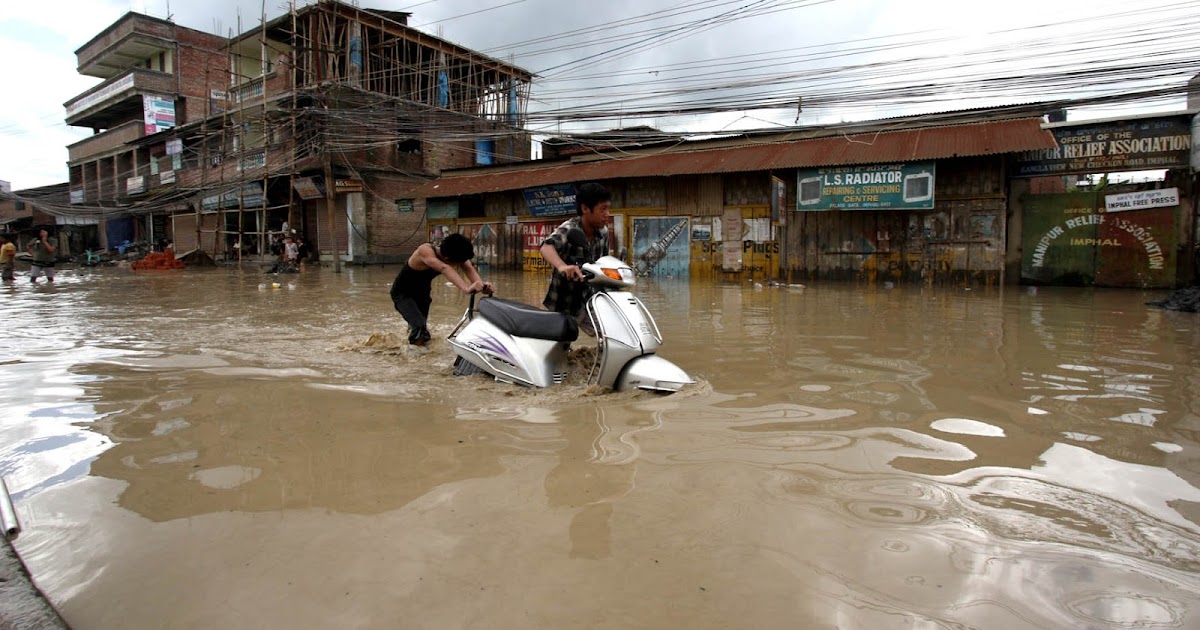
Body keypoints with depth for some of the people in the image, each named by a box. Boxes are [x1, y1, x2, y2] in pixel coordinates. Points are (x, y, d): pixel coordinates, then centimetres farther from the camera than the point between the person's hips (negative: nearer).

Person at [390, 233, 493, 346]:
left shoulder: (455, 254, -21)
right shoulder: (425, 250, -38)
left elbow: (469, 268, -38)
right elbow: (444, 269, -56)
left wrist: (481, 284, -60)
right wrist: (466, 288, -71)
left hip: (422, 292, 6)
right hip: (402, 293, -6)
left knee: (424, 334, 19)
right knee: (420, 328, -27)